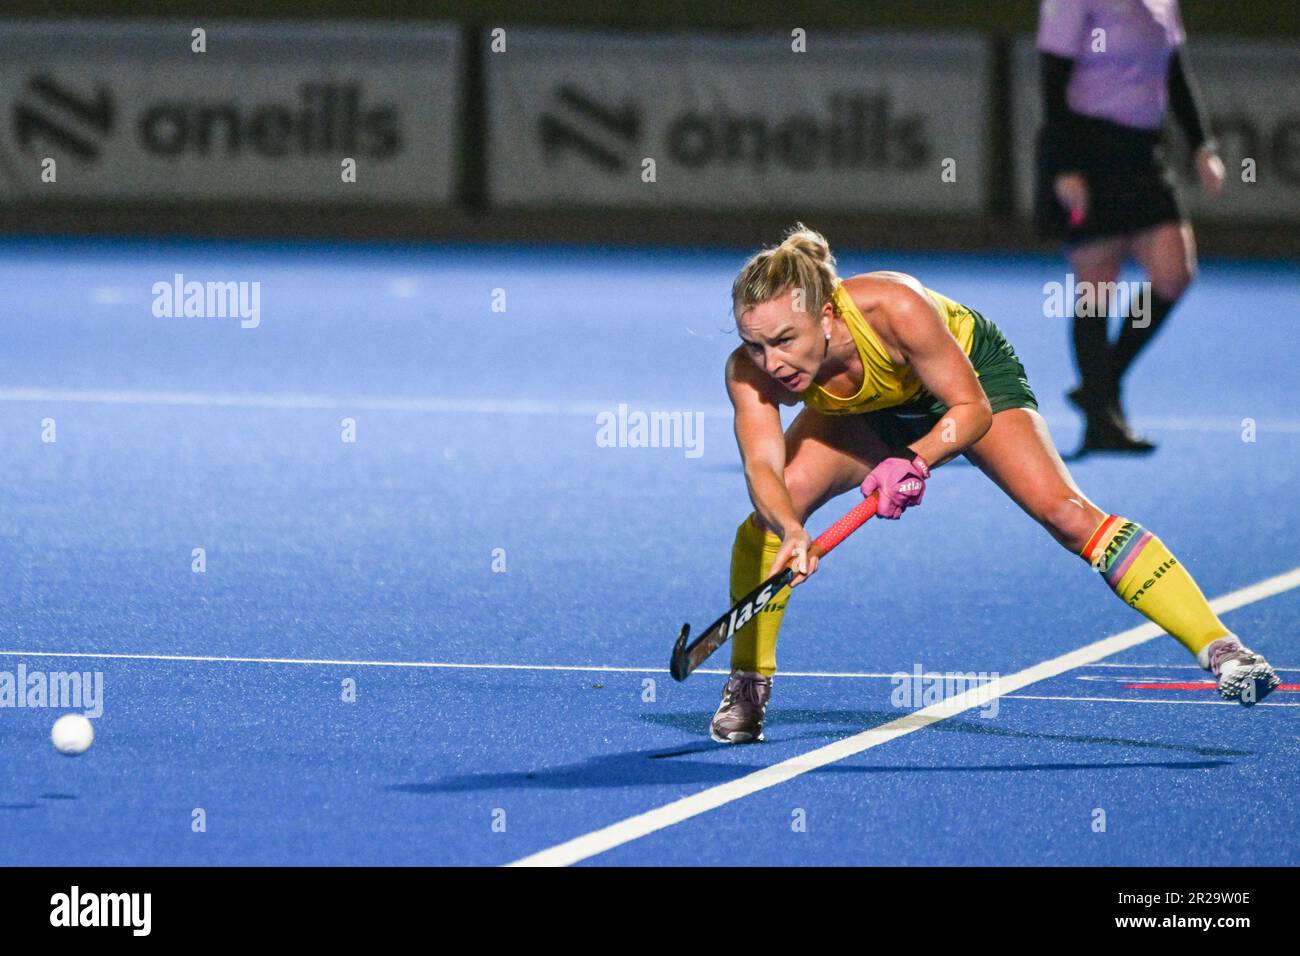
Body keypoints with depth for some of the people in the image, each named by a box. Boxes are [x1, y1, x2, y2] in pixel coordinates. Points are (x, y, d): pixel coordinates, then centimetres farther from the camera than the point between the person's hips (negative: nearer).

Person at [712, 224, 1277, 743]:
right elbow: (761, 467, -44)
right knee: (778, 505, -21)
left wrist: (914, 461, -49)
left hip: (972, 375, -3)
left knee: (1064, 513, -18)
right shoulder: (751, 372, -34)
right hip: (865, 414, 3)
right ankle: (748, 685, -3)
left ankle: (1218, 649, -15)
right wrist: (788, 530, -65)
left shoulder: (894, 310, -42)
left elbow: (972, 408, -32)